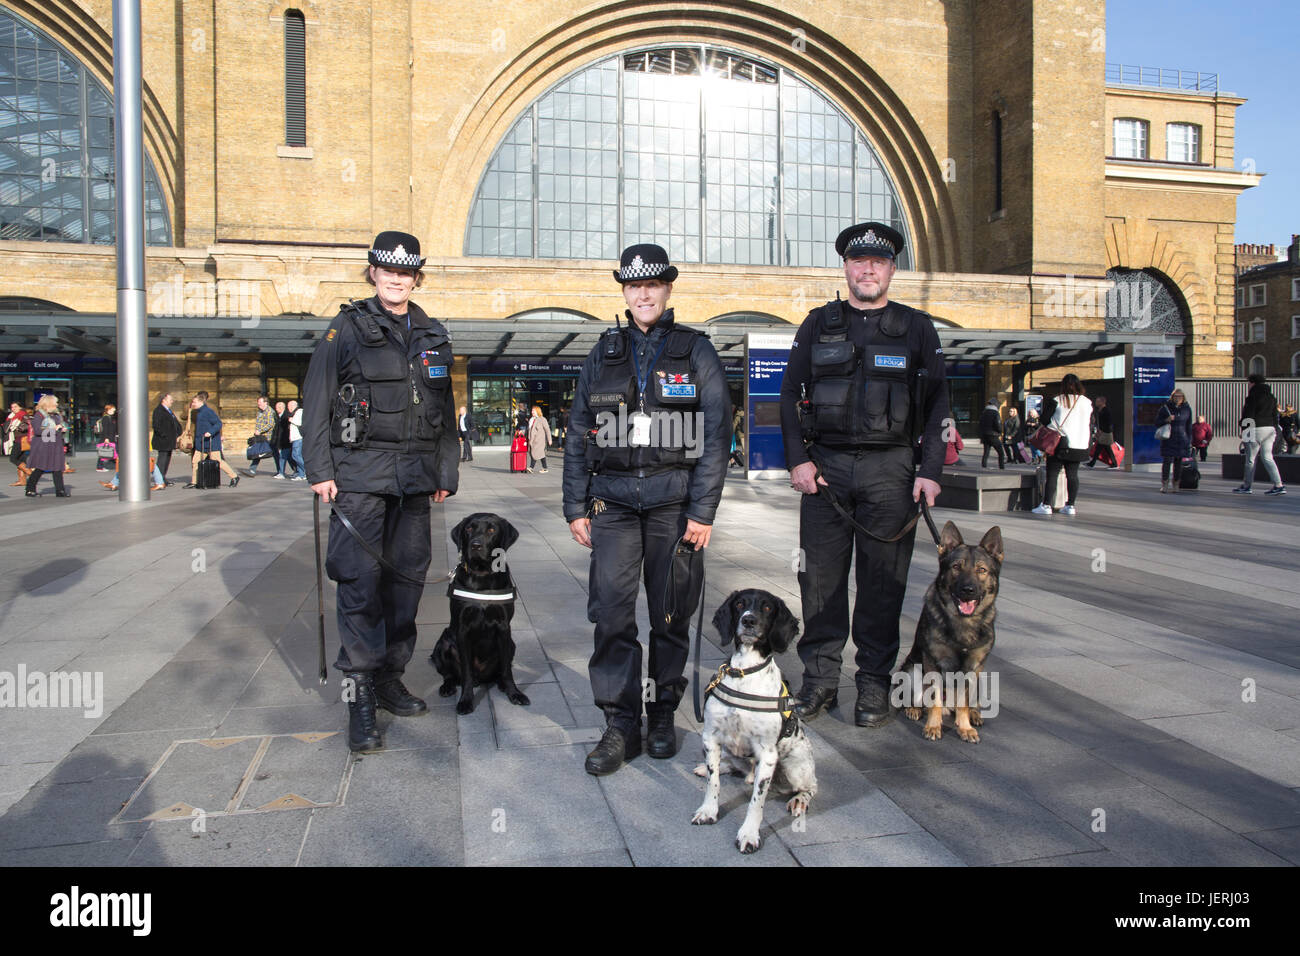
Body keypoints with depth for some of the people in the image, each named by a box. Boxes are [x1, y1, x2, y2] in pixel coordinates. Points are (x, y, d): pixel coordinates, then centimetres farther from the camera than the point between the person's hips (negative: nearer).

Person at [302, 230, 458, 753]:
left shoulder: (433, 335, 13)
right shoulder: (347, 328, 2)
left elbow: (446, 412, 17)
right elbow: (315, 401, -1)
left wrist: (446, 473, 12)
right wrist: (319, 469, -7)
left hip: (415, 475, 4)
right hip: (360, 471, -4)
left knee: (407, 574, 7)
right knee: (361, 578, -8)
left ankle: (390, 677, 20)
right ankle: (360, 696, -1)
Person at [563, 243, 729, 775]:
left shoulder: (696, 352, 4)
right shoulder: (603, 355, 12)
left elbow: (716, 434, -1)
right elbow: (578, 436, 13)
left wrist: (703, 512, -8)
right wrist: (575, 508, 6)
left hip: (674, 500, -1)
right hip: (614, 498, 2)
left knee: (672, 612, 6)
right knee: (611, 610, -5)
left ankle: (663, 715, 22)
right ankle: (620, 725, 5)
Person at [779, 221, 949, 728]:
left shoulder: (916, 327, 8)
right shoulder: (818, 324, 10)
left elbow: (937, 404, 7)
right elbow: (790, 393, 9)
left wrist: (930, 471, -3)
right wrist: (798, 459, -2)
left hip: (890, 470, -1)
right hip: (825, 466, 1)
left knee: (883, 578, 3)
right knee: (820, 576, 2)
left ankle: (874, 683, 15)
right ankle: (820, 678, 14)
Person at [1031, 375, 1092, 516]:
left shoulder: (1057, 402, -7)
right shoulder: (1087, 402, 3)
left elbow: (1045, 420, -6)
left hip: (1059, 443, -3)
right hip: (1079, 445, 3)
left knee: (1052, 475, -1)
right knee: (1072, 475, 9)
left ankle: (1046, 505, -3)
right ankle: (1070, 505, 10)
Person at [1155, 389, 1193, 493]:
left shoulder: (1187, 409, 9)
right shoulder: (1165, 408, 0)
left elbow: (1189, 427, 14)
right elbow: (1157, 423, 4)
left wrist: (1189, 441, 10)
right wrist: (1166, 420, -16)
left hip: (1182, 440, 3)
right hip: (1168, 440, -3)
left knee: (1179, 463, 3)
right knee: (1167, 461, -8)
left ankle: (1175, 486, 10)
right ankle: (1164, 485, -2)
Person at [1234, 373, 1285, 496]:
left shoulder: (1253, 396, -9)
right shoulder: (1271, 397, 14)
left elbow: (1249, 415, -12)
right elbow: (1275, 415, 17)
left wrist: (1244, 429, -9)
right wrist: (1274, 429, 21)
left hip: (1257, 429, -7)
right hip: (1270, 428, 7)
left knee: (1250, 458, 1)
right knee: (1267, 457, 7)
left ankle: (1246, 486, 7)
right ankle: (1279, 485, -3)